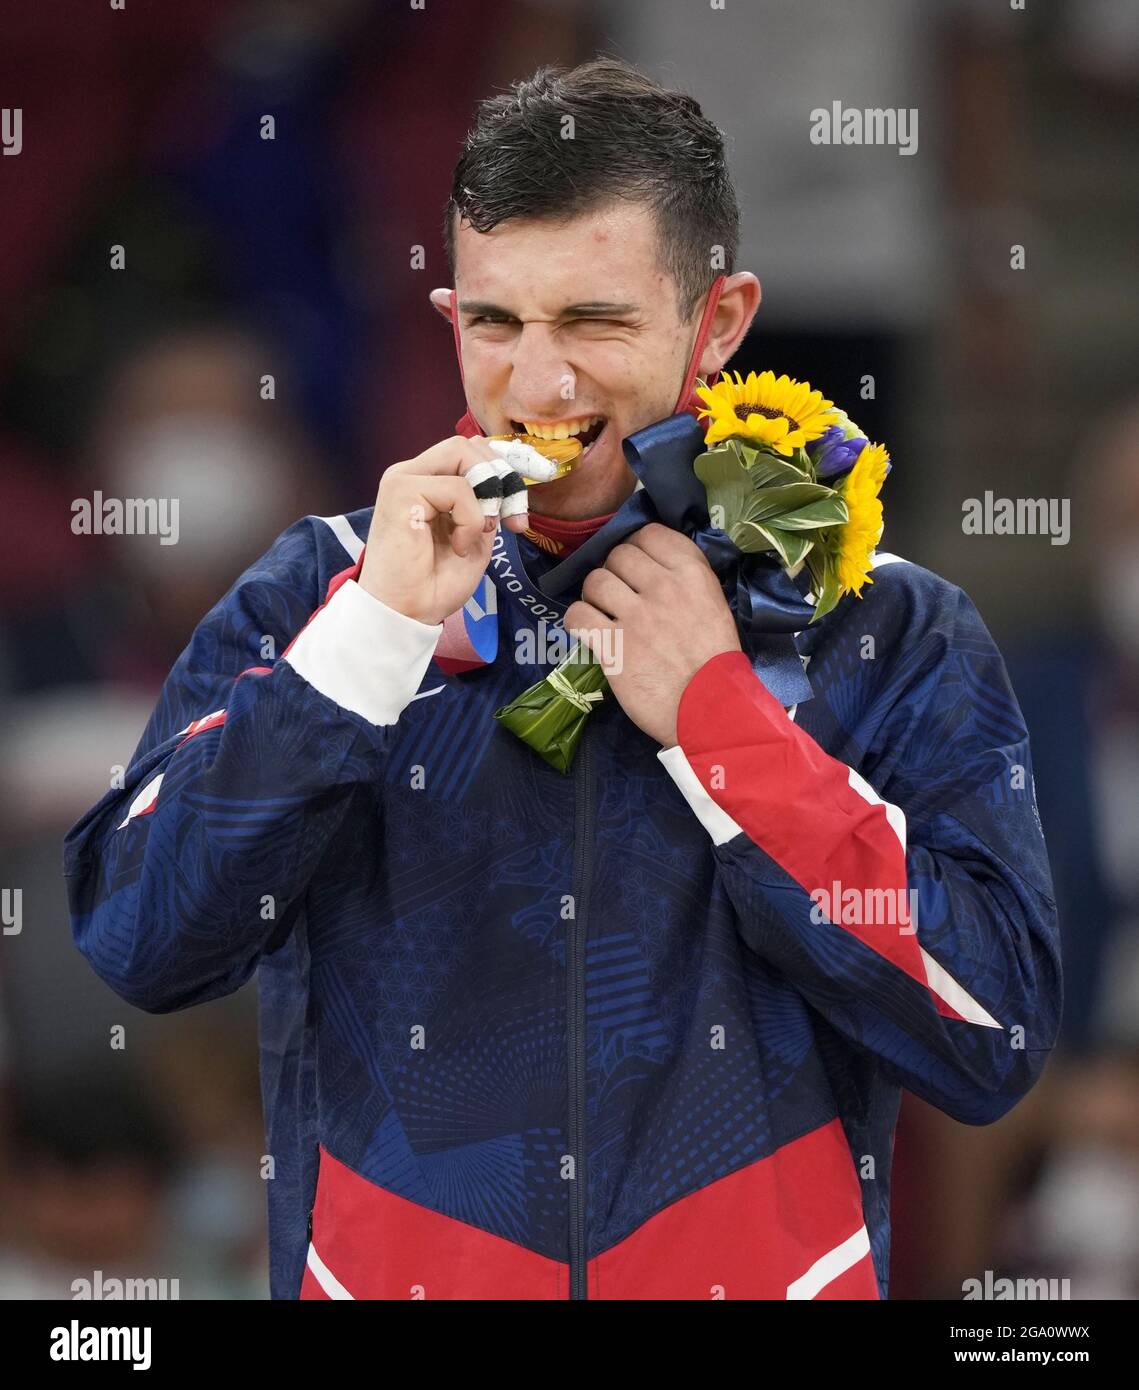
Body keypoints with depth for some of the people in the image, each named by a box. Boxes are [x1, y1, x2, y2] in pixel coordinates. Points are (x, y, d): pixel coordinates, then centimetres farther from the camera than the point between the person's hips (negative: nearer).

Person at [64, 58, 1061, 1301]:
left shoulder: (894, 635, 2)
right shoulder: (315, 592, 5)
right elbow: (139, 942, -5)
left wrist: (712, 710, -9)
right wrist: (381, 625, -12)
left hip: (764, 1269, -1)